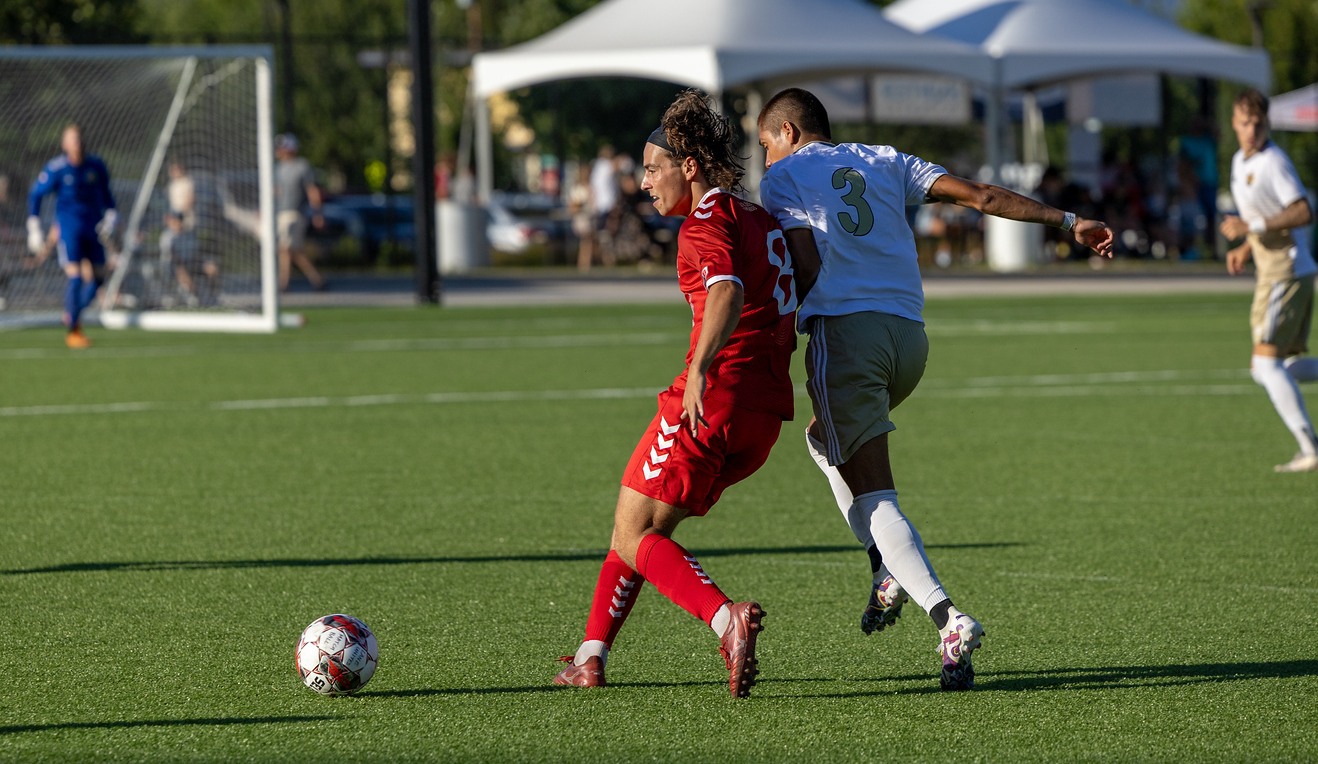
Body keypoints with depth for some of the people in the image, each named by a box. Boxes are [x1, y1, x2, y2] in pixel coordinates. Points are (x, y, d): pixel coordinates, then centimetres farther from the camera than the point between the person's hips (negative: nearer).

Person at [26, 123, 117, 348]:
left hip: (93, 228, 4)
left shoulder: (96, 165, 2)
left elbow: (105, 193, 19)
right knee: (75, 277, -15)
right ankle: (73, 332, -3)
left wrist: (110, 216, 7)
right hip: (69, 228, -4)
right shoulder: (56, 168, -8)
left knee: (96, 279, 3)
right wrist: (34, 228, -2)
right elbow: (35, 195, 1)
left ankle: (73, 314, 30)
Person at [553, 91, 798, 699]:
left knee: (634, 536, -4)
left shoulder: (706, 224, -8)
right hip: (766, 411, 9)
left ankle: (726, 618, -26)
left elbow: (727, 293, -28)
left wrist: (700, 369, -40)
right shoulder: (764, 220, 19)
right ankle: (590, 658, 19)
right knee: (634, 524, 19)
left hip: (713, 400, -9)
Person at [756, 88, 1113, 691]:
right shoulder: (883, 161, 23)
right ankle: (888, 568, 13)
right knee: (825, 436, 31)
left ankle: (947, 618, -26)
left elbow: (805, 270, -5)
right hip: (909, 335, 6)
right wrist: (1067, 222, 17)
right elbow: (980, 196, 15)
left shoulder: (781, 178, 10)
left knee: (873, 496, -6)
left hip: (842, 327, -6)